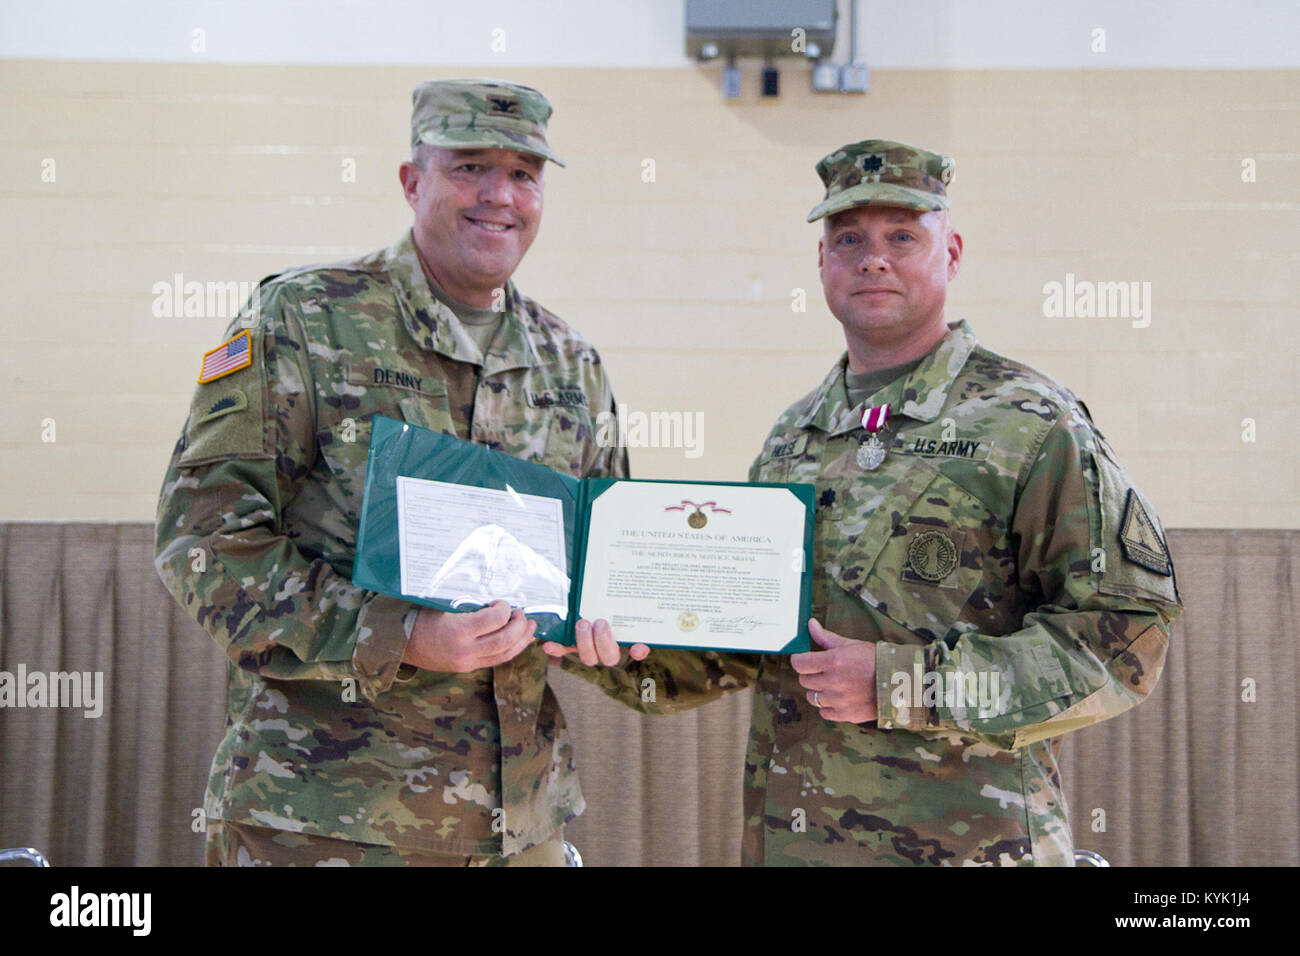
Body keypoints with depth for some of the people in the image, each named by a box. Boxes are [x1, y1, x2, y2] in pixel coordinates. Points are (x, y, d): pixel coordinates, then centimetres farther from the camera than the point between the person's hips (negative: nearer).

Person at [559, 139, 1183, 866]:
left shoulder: (1030, 425, -6)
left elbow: (1126, 637, -13)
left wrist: (902, 685, -17)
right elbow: (732, 653, 16)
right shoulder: (793, 437, 11)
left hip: (967, 841, -5)